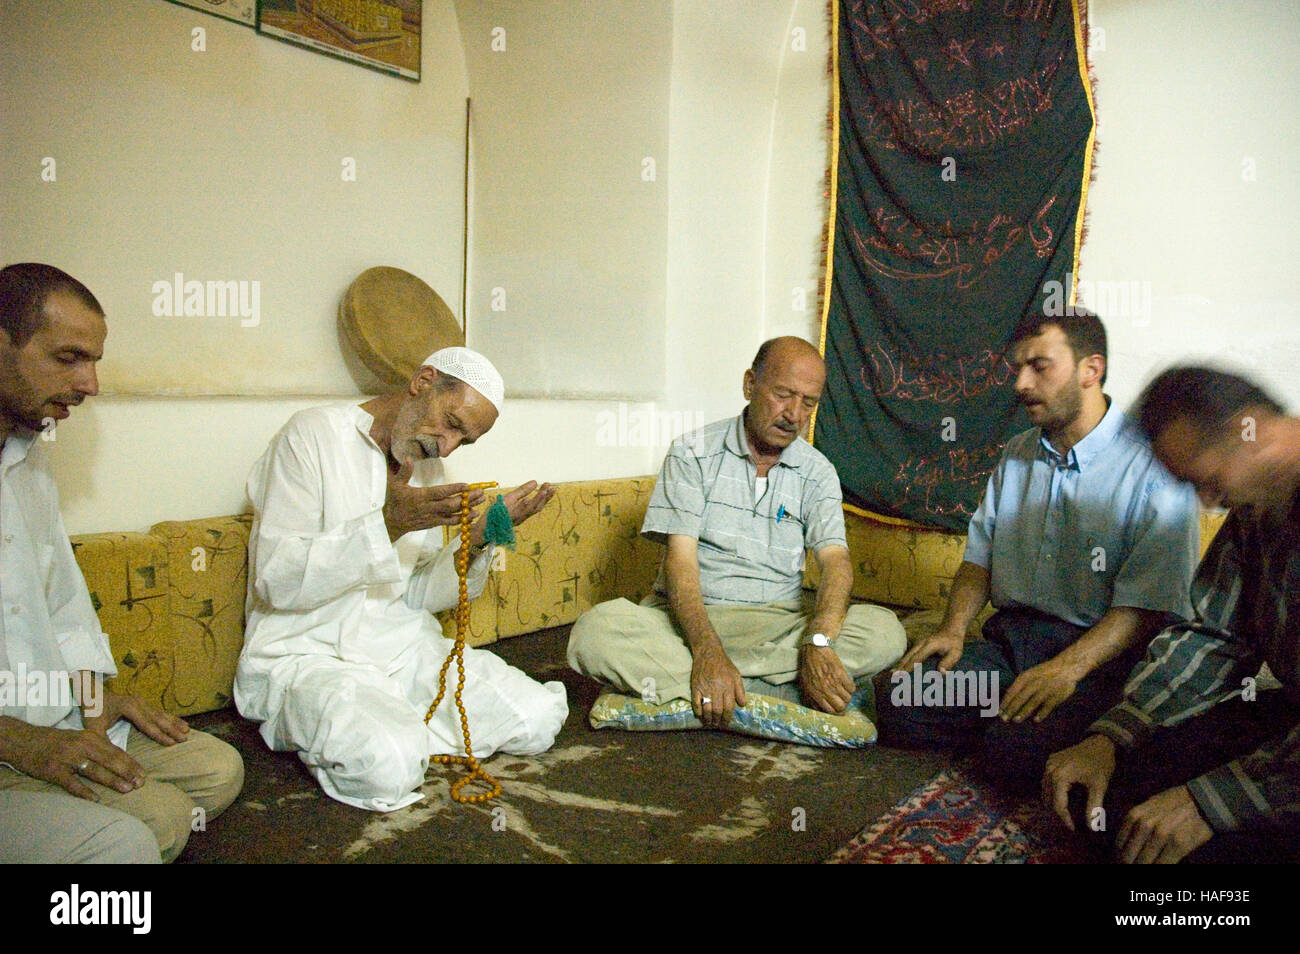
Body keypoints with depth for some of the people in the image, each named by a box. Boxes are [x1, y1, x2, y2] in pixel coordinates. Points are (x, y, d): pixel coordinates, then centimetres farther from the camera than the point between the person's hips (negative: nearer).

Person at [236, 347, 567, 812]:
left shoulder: (429, 468, 13)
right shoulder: (313, 434, -8)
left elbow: (417, 595, 11)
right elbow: (278, 581, -16)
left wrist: (478, 538, -5)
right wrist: (388, 523, -24)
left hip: (404, 647, 6)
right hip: (307, 653, -6)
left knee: (539, 720, -12)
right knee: (389, 766, -34)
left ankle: (397, 722, 6)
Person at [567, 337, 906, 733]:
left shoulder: (817, 472, 7)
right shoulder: (693, 452, -2)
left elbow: (835, 561, -7)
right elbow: (680, 556, -12)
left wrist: (818, 644, -29)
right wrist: (708, 651, -29)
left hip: (779, 619, 3)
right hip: (689, 615, -2)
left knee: (885, 632, -24)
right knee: (595, 633, -30)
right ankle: (780, 695, -32)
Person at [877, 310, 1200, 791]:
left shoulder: (1154, 464, -8)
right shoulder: (1017, 454, 16)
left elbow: (1153, 601, -16)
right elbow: (980, 554, 17)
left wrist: (1068, 666, -26)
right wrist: (953, 629, -1)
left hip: (1102, 653, -6)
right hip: (1012, 638, 6)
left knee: (1014, 751, -31)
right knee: (901, 712, -17)